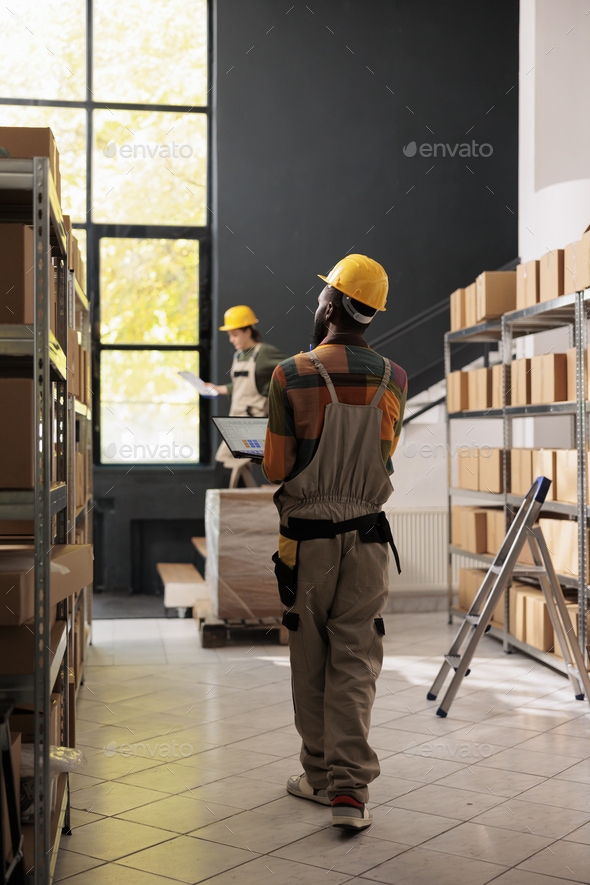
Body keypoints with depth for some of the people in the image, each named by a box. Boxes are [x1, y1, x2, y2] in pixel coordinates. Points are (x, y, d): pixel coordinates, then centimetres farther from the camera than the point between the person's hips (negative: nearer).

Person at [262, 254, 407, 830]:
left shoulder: (292, 376, -12)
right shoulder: (393, 379, 0)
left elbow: (275, 469, -9)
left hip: (307, 537, -2)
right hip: (368, 535, 2)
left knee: (311, 661, 12)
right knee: (356, 661, 6)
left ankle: (320, 775, 23)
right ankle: (350, 787, 1)